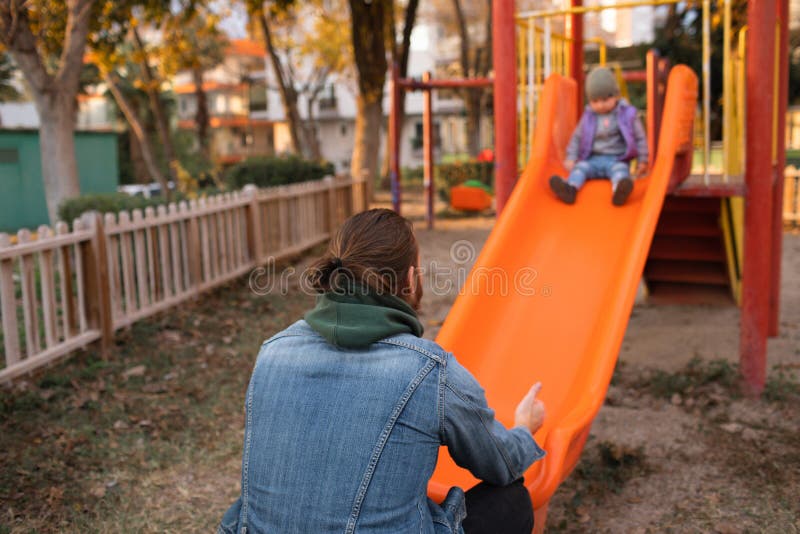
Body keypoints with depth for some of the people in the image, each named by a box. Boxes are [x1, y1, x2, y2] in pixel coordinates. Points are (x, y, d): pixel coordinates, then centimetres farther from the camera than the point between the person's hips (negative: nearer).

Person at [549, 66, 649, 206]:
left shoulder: (627, 114, 2)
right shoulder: (589, 116, 8)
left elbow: (640, 138, 7)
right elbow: (577, 137, 15)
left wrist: (642, 161, 2)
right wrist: (571, 158, 4)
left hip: (617, 160, -3)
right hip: (593, 159, 3)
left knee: (620, 170, -33)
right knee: (580, 167, -25)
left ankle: (619, 191, -65)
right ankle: (570, 188, -53)